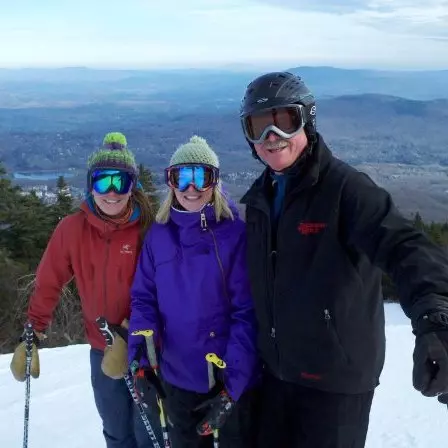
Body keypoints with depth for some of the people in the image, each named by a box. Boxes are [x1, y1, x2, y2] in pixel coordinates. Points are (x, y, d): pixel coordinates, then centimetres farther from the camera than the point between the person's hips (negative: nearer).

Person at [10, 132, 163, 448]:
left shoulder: (148, 228, -15)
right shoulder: (72, 229, -8)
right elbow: (48, 285, -2)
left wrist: (129, 336, -21)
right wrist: (32, 337, -3)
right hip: (102, 350, 3)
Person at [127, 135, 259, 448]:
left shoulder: (236, 233, -13)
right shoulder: (158, 234, -1)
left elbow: (248, 313, -15)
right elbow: (144, 299, 2)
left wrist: (232, 384, -19)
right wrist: (141, 358, -13)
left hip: (234, 379, -3)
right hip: (177, 378, 4)